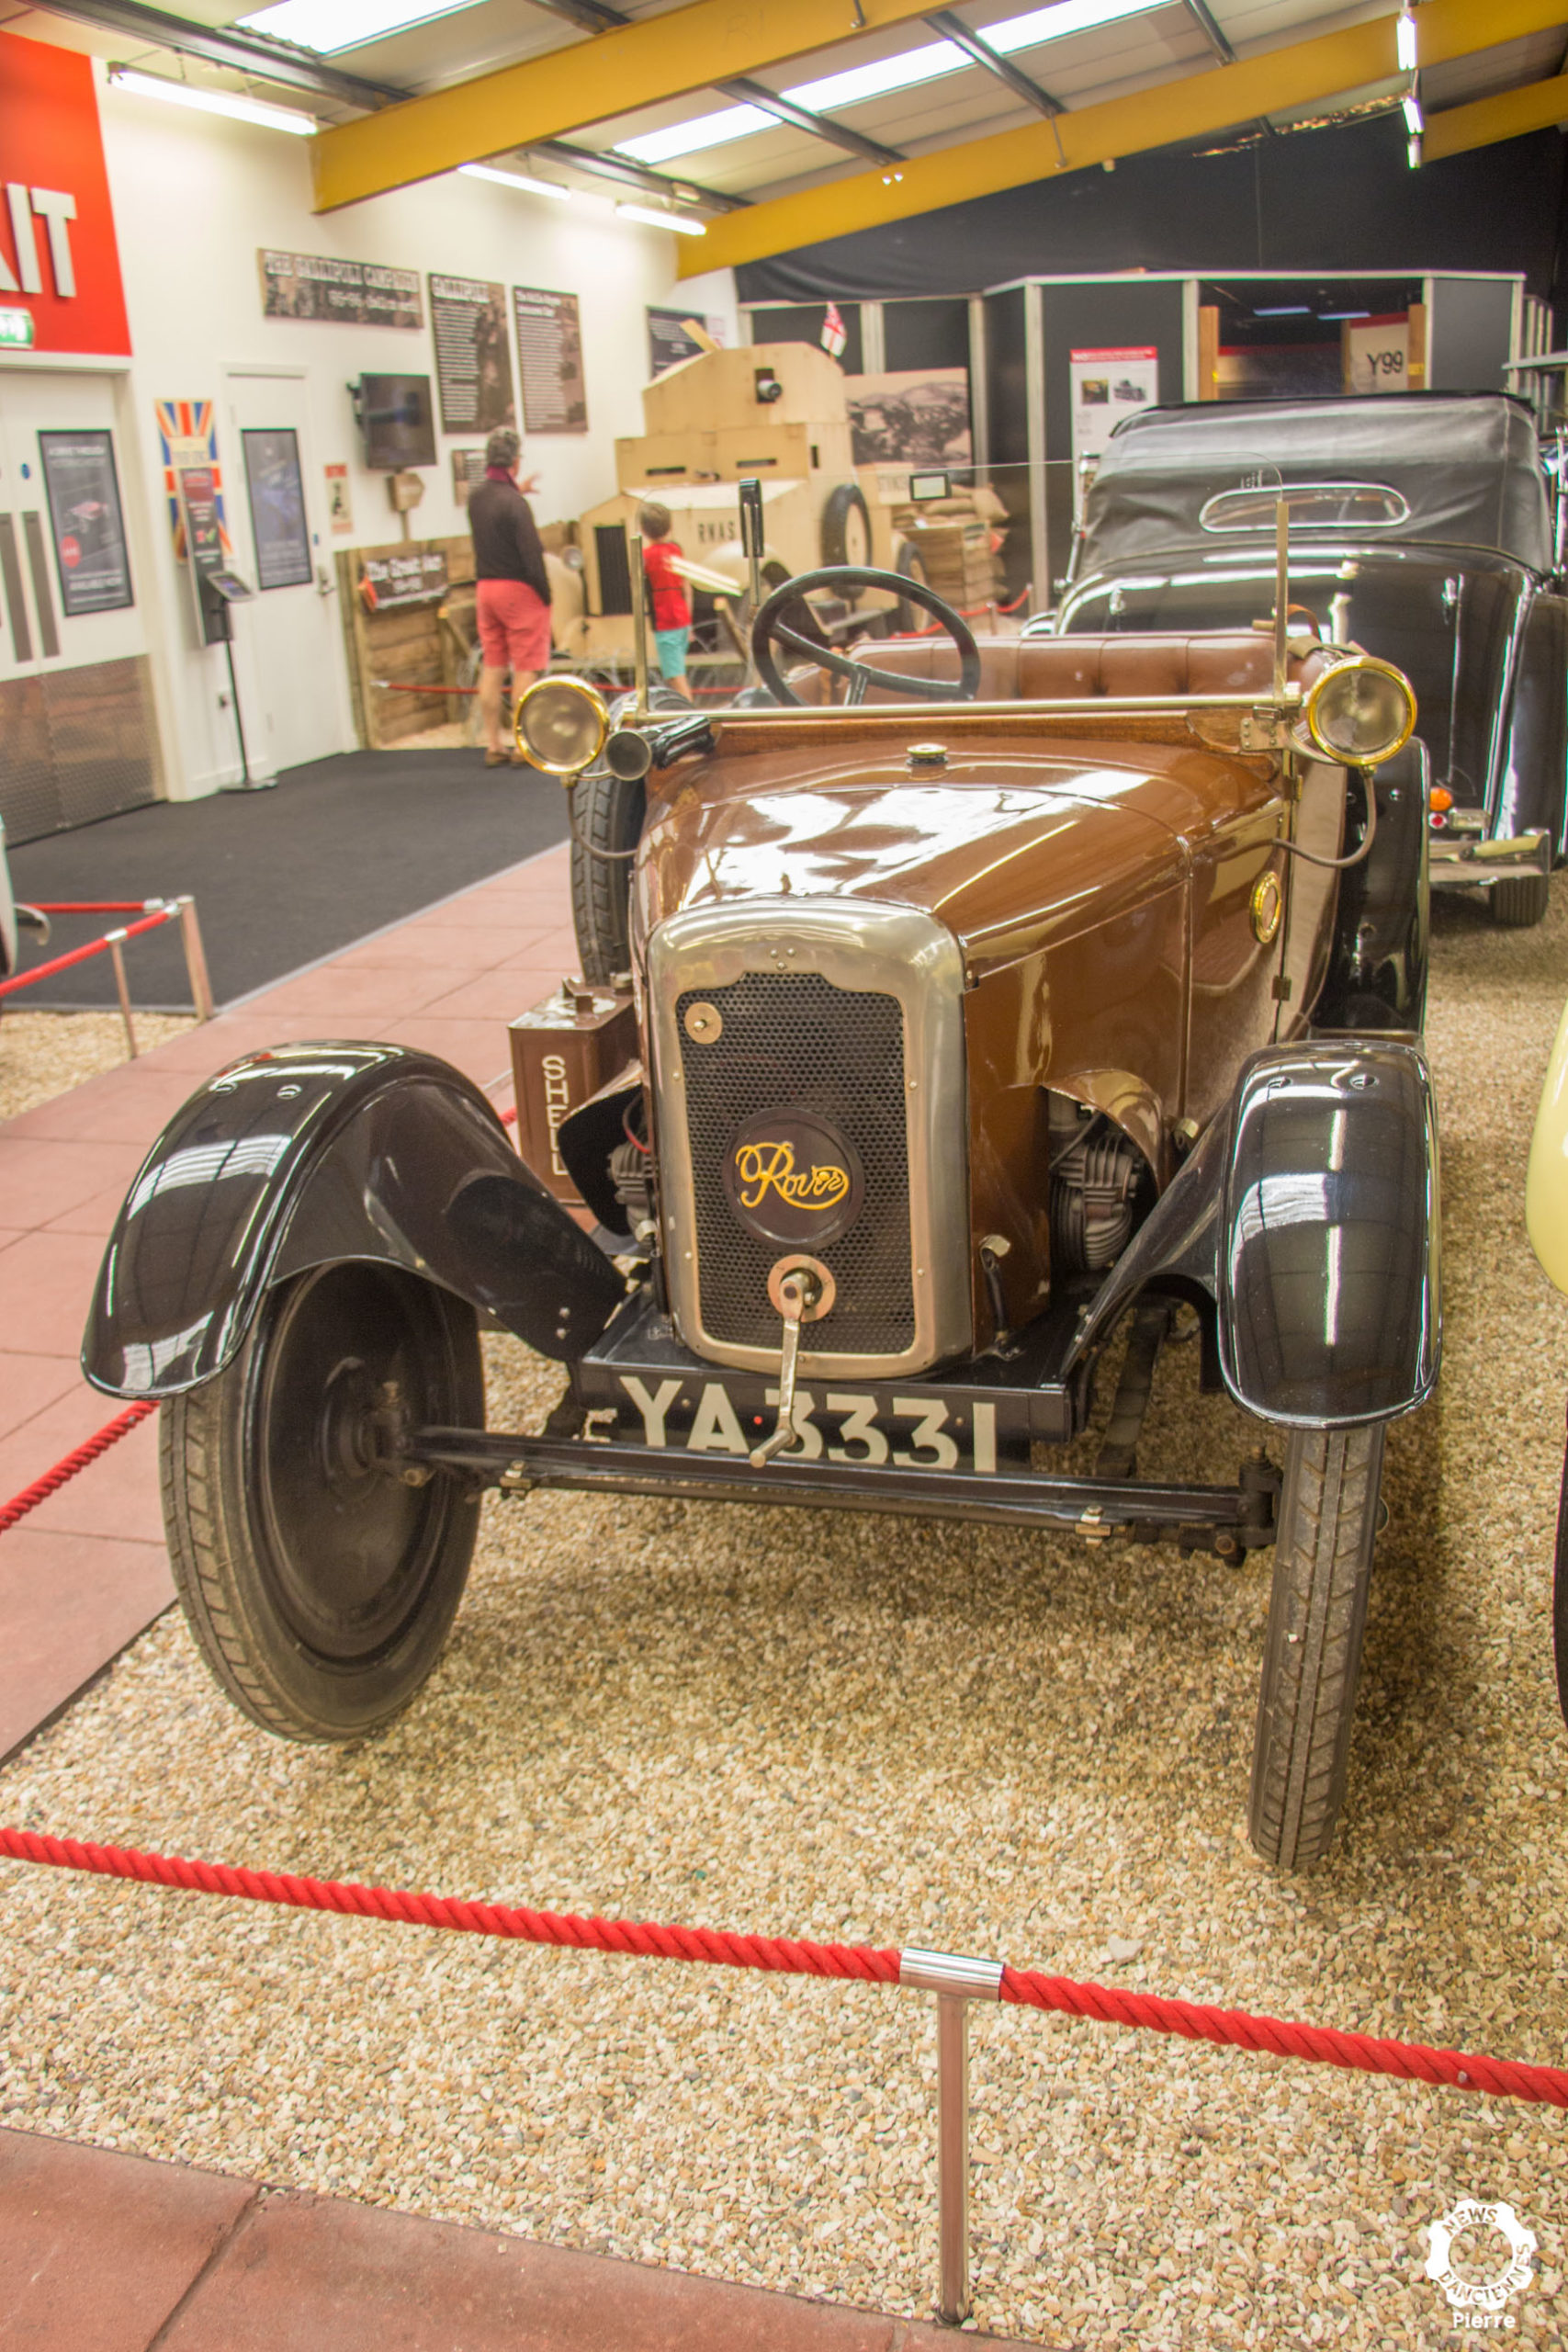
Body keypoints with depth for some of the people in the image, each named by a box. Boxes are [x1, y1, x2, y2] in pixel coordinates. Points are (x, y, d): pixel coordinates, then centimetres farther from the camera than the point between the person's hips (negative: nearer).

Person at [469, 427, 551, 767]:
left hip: (485, 587, 7)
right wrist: (545, 595, -8)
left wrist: (516, 490, 31)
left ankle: (493, 745, 14)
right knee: (525, 669, -1)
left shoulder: (475, 496, 5)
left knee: (492, 669, 11)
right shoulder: (515, 505, -18)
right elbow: (532, 555, -19)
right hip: (518, 589, -7)